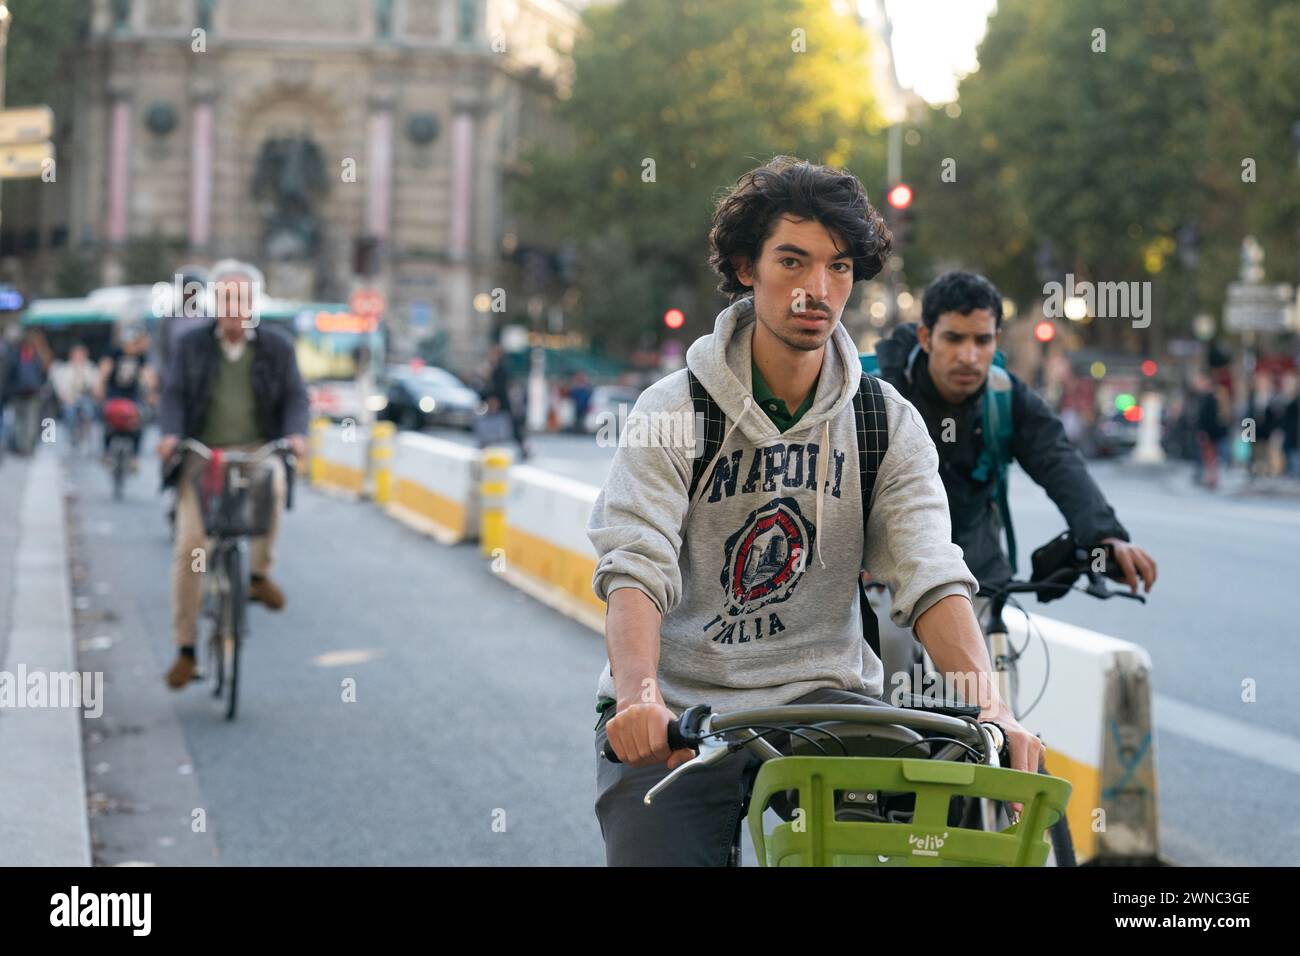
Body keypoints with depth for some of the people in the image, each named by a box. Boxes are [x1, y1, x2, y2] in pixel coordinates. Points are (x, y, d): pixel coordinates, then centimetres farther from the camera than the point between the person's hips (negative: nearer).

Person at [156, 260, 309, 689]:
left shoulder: (277, 347, 10)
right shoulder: (192, 345, 9)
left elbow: (295, 395, 5)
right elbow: (174, 394, 3)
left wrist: (296, 433, -16)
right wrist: (170, 433, -16)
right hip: (203, 455, 1)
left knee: (272, 484, -37)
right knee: (189, 545, -12)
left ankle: (259, 574, -15)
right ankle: (185, 648, -2)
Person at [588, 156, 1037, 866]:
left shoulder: (888, 422, 4)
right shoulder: (673, 409, -4)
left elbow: (931, 574, -7)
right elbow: (635, 567, -16)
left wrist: (989, 705, -25)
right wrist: (639, 697, -35)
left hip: (825, 698, 1)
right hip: (680, 708, -1)